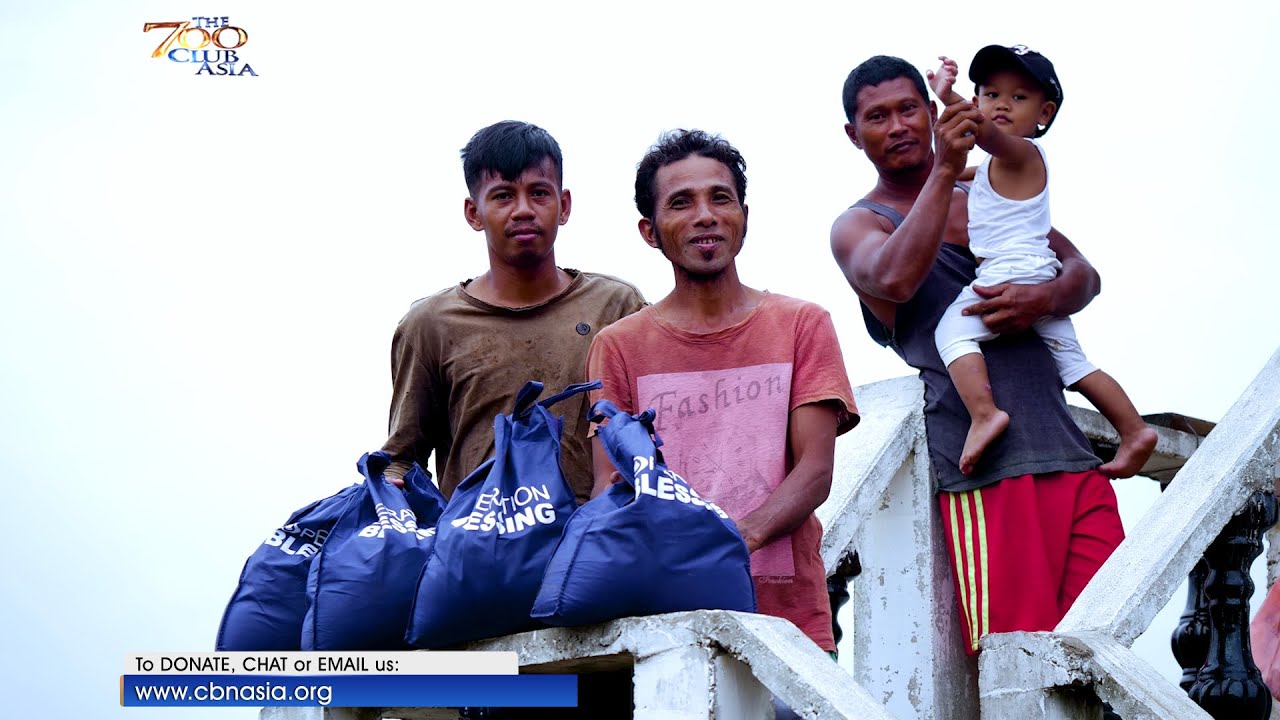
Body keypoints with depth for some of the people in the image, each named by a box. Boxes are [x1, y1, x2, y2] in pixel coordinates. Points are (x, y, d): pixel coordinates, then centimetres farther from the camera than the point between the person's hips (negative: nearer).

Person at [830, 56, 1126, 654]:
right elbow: (895, 279, -17)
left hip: (1068, 450, 5)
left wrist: (1044, 298, -9)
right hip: (984, 468, -5)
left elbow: (1083, 274, 14)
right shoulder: (857, 225, 7)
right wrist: (943, 171, -20)